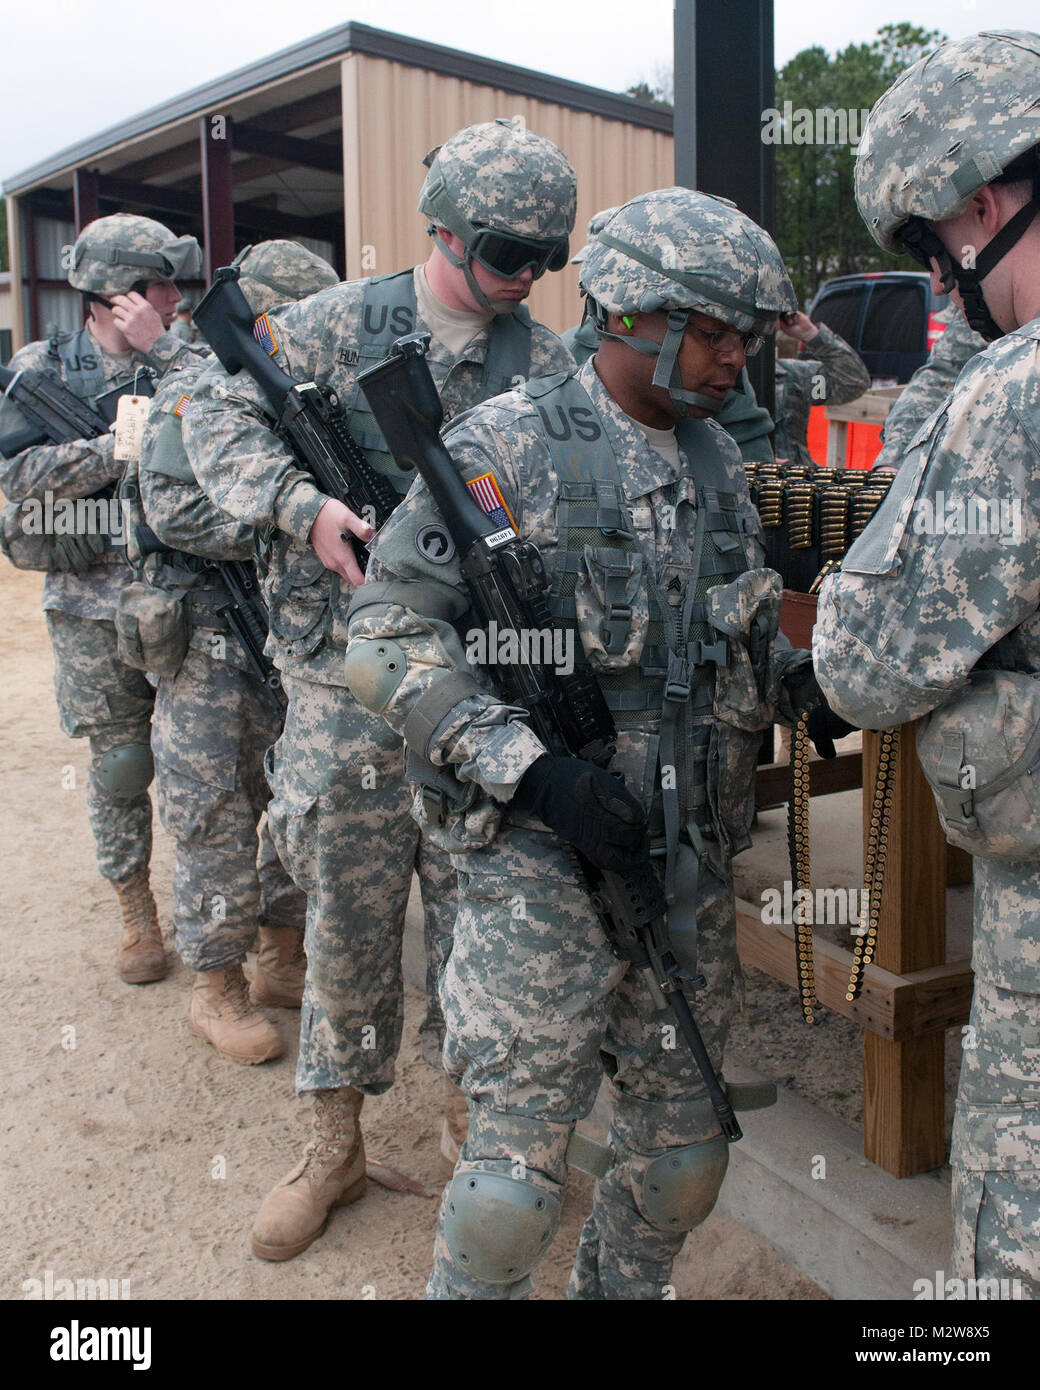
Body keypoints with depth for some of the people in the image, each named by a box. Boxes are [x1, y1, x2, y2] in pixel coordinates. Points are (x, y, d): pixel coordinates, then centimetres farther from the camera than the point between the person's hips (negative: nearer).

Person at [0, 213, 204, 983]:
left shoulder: (184, 358, 4)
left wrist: (162, 351, -16)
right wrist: (126, 446, -22)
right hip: (96, 604, -1)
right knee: (120, 763, 7)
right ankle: (138, 914, 24)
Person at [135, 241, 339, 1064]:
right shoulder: (196, 393, -8)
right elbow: (173, 510, -20)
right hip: (216, 643, -6)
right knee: (216, 816, 1)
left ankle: (285, 962, 28)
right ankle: (218, 990, 14)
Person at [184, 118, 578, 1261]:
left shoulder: (548, 364, 5)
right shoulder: (341, 324, 1)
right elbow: (219, 412, 1)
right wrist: (301, 505, -17)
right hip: (347, 680, -1)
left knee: (475, 904, 10)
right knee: (347, 911, 9)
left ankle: (476, 1110, 32)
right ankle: (336, 1145, 27)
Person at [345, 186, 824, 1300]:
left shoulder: (716, 457, 11)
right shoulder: (506, 447, -10)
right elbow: (387, 636, -14)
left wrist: (801, 681, -3)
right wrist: (533, 771, -21)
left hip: (691, 864, 7)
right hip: (544, 865, -6)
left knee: (683, 1157, 16)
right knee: (514, 1177, -1)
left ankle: (619, 1292, 41)